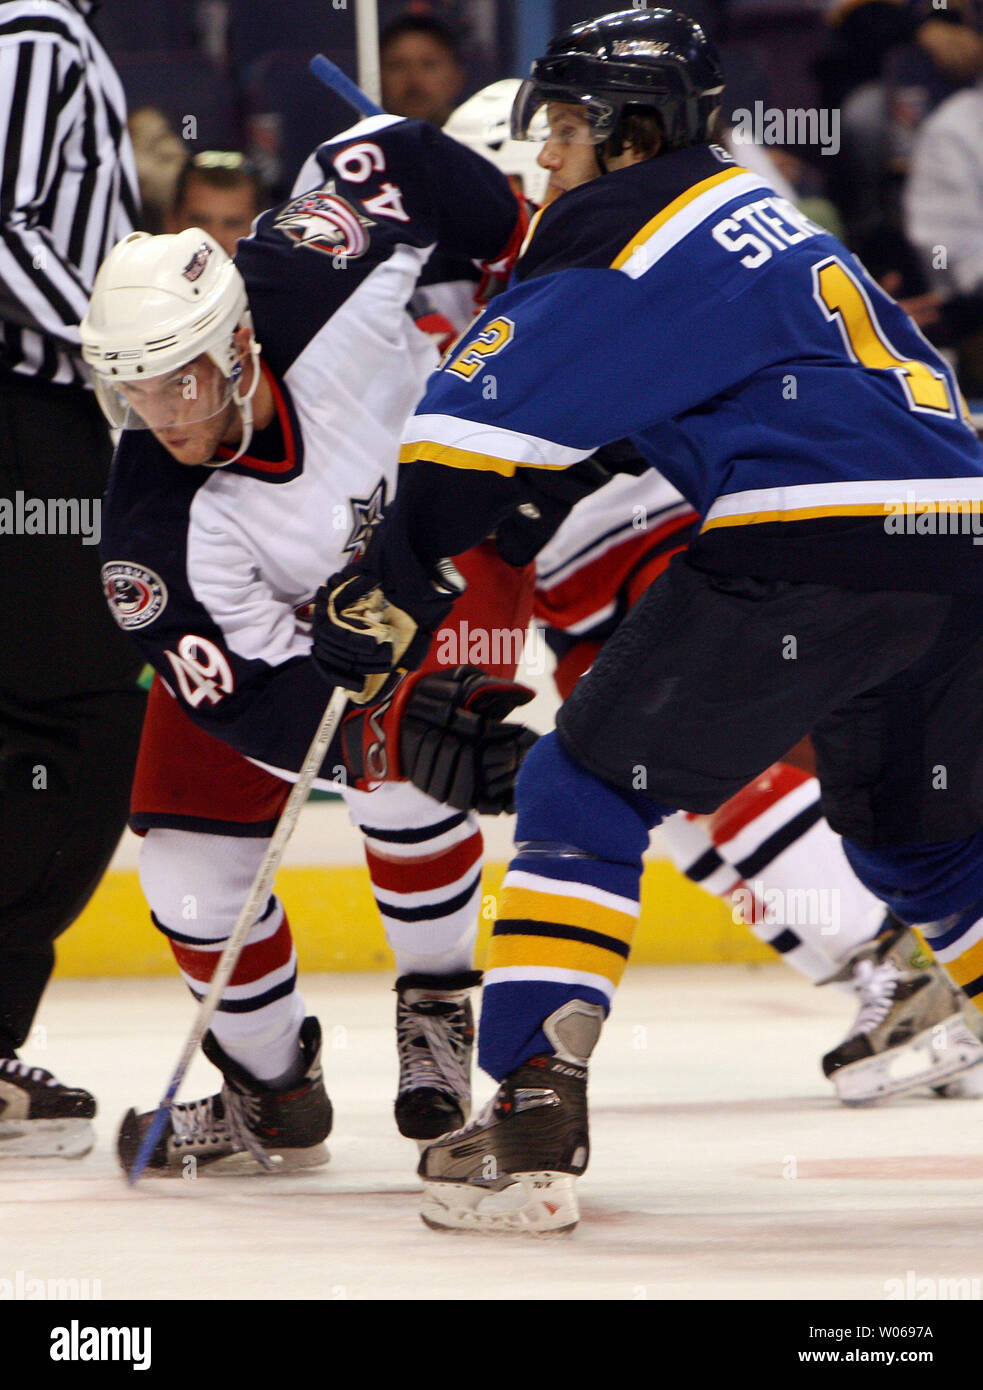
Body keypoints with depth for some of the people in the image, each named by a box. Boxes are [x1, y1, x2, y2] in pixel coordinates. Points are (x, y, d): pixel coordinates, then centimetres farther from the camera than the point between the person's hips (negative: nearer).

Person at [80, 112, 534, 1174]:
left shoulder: (321, 278, -36)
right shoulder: (155, 537, -34)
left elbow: (400, 153, -18)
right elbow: (255, 701, -32)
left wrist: (532, 254, -8)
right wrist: (398, 734, -46)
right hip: (273, 615, 1)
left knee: (400, 787, -25)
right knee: (192, 849, -8)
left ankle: (436, 1006, -1)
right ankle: (271, 1088, 13)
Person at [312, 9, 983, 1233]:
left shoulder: (634, 222, -1)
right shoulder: (752, 214, 26)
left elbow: (500, 411, -8)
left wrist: (392, 579, -4)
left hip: (809, 553, -8)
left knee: (589, 788, -1)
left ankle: (529, 1123, -10)